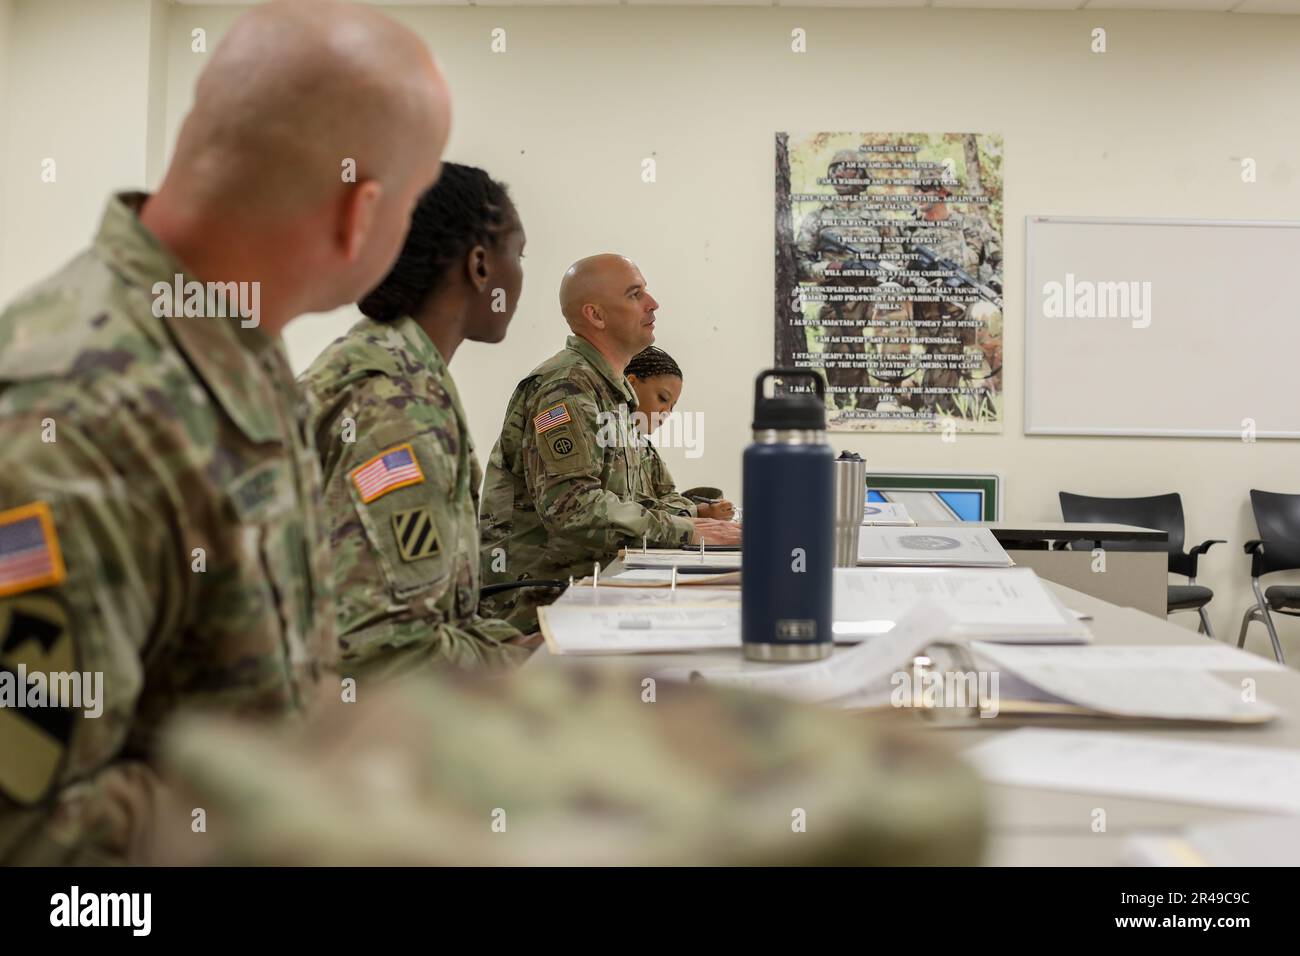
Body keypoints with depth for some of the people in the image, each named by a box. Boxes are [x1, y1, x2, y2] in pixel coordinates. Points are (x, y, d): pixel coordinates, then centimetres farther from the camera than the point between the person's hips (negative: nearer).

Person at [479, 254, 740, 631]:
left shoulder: (612, 389, 20)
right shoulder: (565, 387, -12)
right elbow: (572, 507, -23)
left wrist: (690, 519, 2)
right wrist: (682, 531, -18)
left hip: (583, 582, 9)